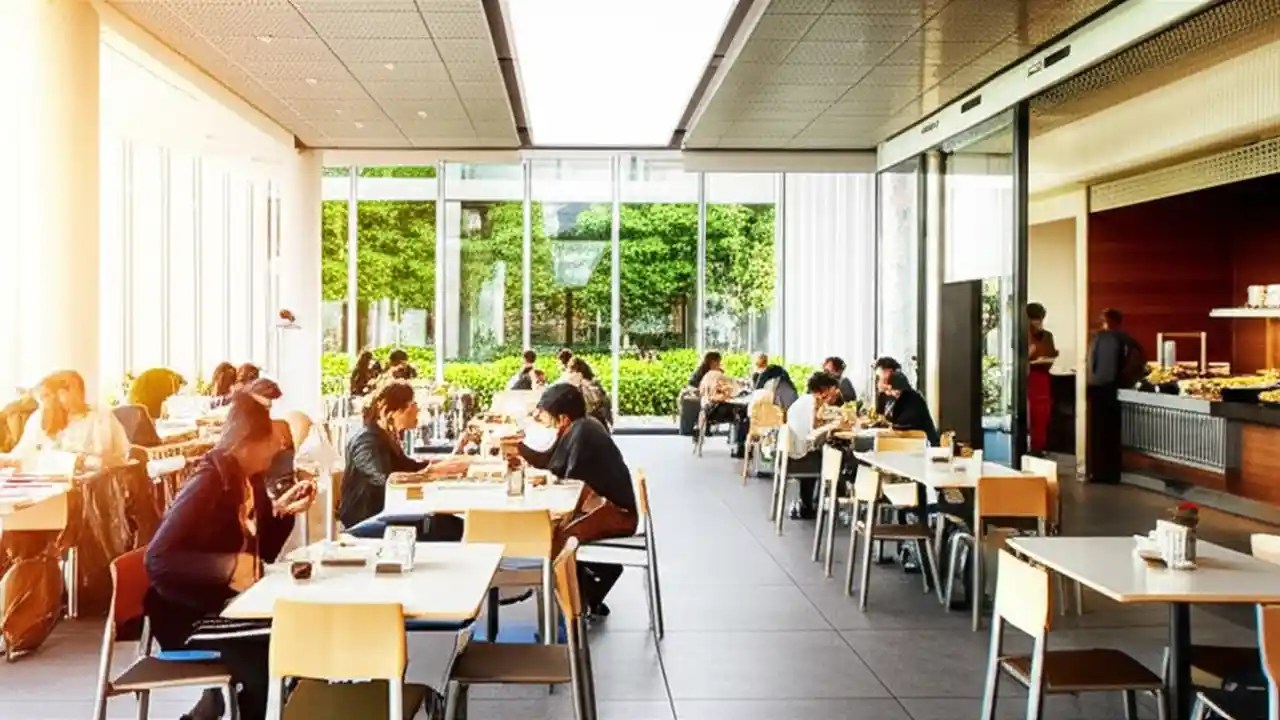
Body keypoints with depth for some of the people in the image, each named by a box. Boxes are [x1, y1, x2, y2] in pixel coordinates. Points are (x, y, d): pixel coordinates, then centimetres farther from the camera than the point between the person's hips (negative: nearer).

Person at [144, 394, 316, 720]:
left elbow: (260, 554, 13)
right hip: (189, 616, -8)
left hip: (228, 605, 8)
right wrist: (226, 566, -32)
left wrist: (282, 511, -2)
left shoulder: (249, 480, 4)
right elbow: (157, 559, -26)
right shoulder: (207, 483, -20)